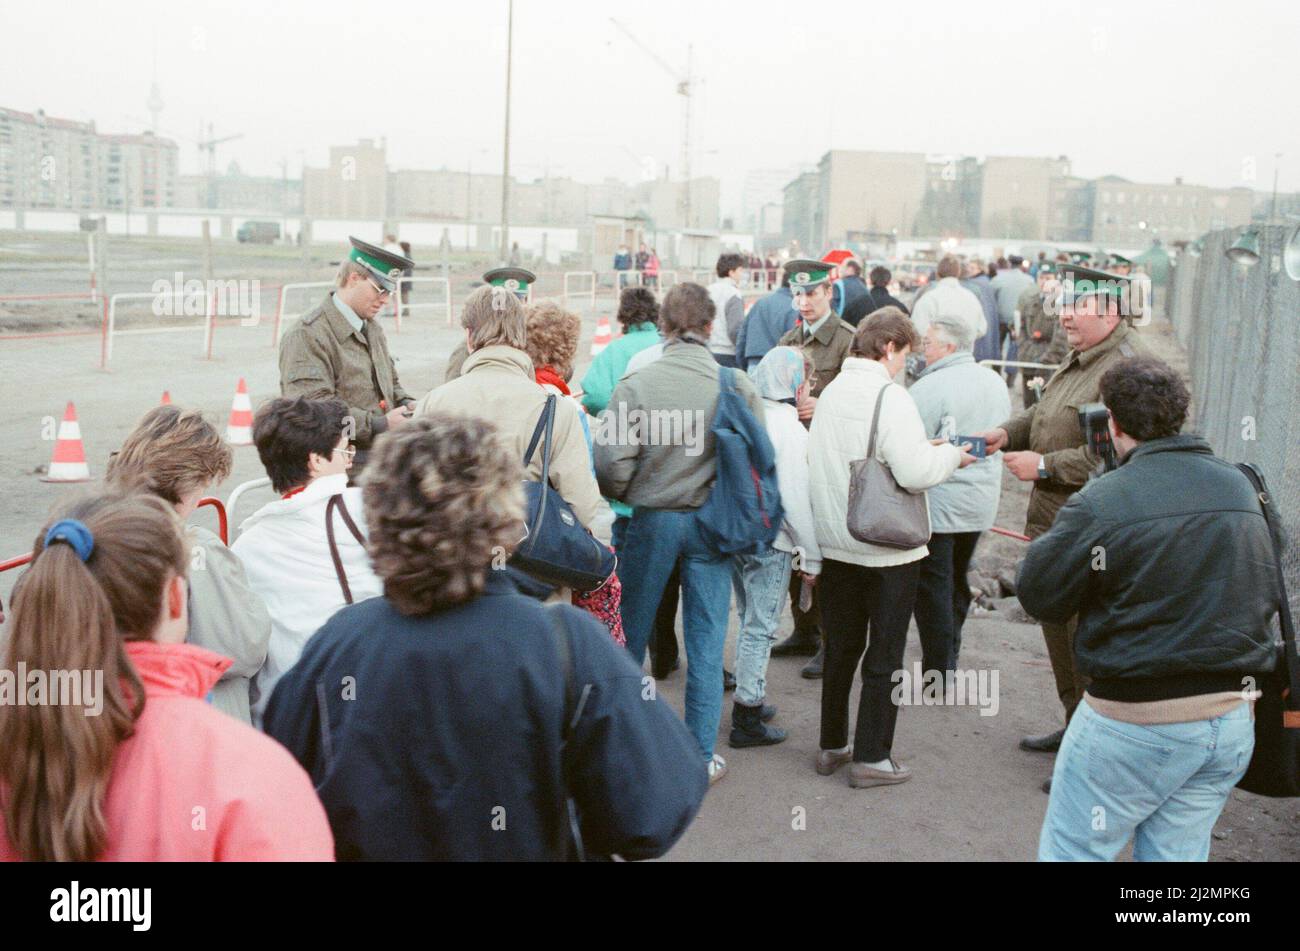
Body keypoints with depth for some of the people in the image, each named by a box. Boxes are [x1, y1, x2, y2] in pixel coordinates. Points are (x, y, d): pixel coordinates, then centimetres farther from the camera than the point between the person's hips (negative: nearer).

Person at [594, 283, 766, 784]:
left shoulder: (636, 384, -13)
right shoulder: (738, 385, -8)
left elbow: (613, 464, -14)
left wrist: (625, 498, 8)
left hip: (652, 521, -1)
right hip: (712, 525, 1)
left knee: (630, 634, 17)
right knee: (706, 644, 10)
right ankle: (701, 756, 17)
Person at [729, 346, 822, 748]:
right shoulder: (791, 430, -17)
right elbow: (796, 501, -18)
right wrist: (812, 558, -9)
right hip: (771, 543, -7)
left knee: (749, 621, 20)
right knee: (760, 628, 3)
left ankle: (748, 700, 31)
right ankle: (748, 716, 11)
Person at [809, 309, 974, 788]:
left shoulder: (831, 392, 3)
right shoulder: (889, 398, -18)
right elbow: (915, 471, -26)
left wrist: (925, 448, 11)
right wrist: (951, 454, -6)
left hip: (836, 545, 6)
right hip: (887, 549, -6)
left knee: (840, 650, 18)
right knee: (884, 658, 7)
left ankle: (832, 746, 28)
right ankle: (870, 757, 15)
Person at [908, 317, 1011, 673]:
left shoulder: (929, 387, -18)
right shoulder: (996, 383, 8)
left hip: (938, 505, -8)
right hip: (981, 502, 8)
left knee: (932, 590, 1)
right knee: (957, 583, 19)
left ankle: (937, 671, 6)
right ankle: (948, 660, 28)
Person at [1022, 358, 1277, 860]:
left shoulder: (1100, 502, -17)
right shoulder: (1240, 487, 4)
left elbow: (1038, 595, -9)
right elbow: (1270, 596, 15)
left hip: (1137, 724, -6)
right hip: (1233, 722, 6)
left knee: (1071, 851, 9)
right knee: (1176, 853, 18)